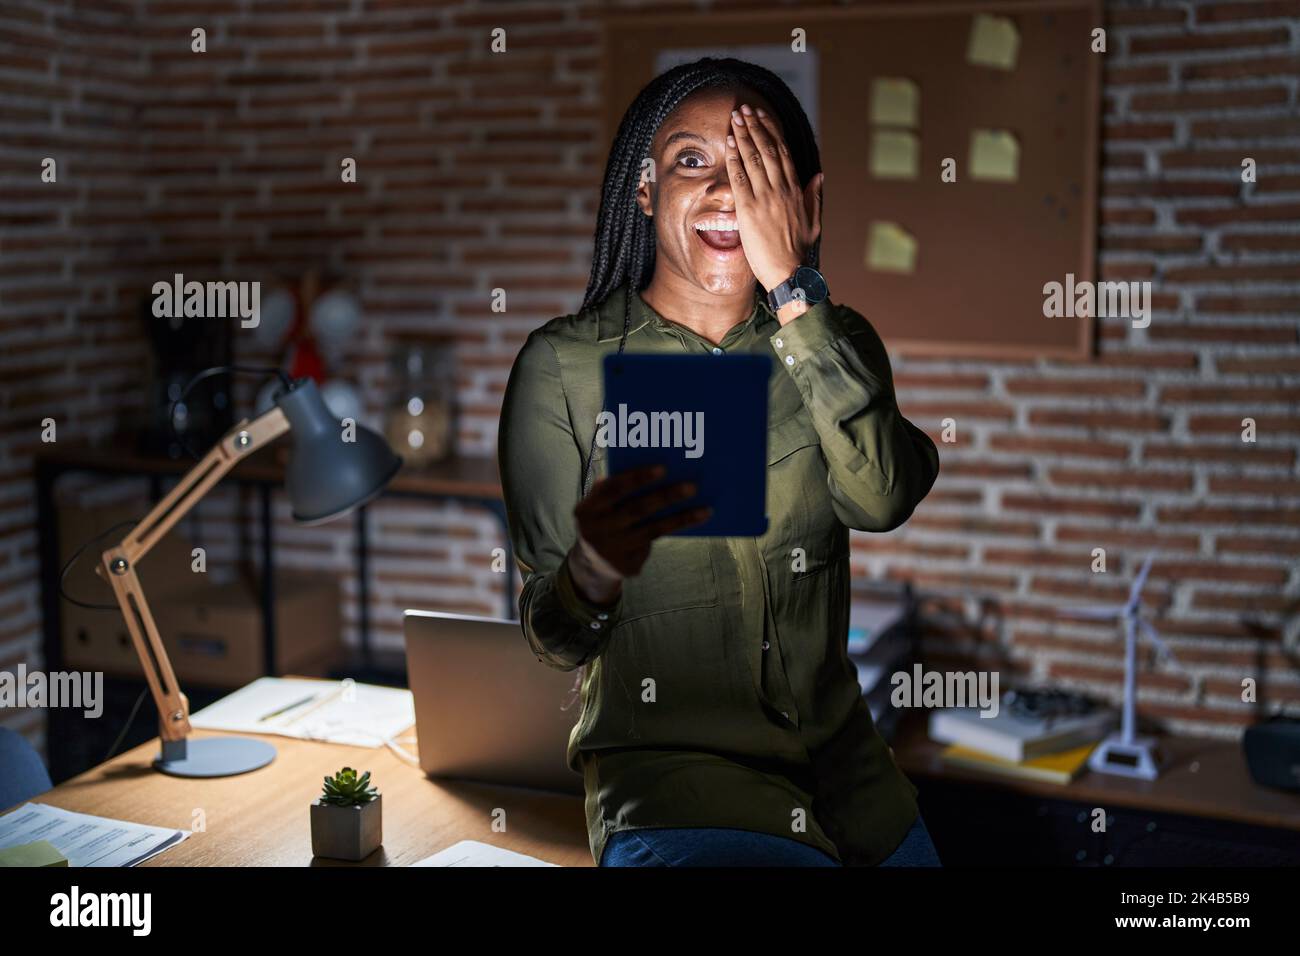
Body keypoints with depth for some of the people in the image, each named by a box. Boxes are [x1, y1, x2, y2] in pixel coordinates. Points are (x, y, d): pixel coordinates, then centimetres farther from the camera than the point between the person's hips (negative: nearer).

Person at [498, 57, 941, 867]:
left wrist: (792, 285, -19)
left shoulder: (828, 340, 4)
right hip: (668, 784, -4)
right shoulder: (564, 365, -7)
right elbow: (556, 641, -8)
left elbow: (882, 497, -17)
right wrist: (593, 572, -31)